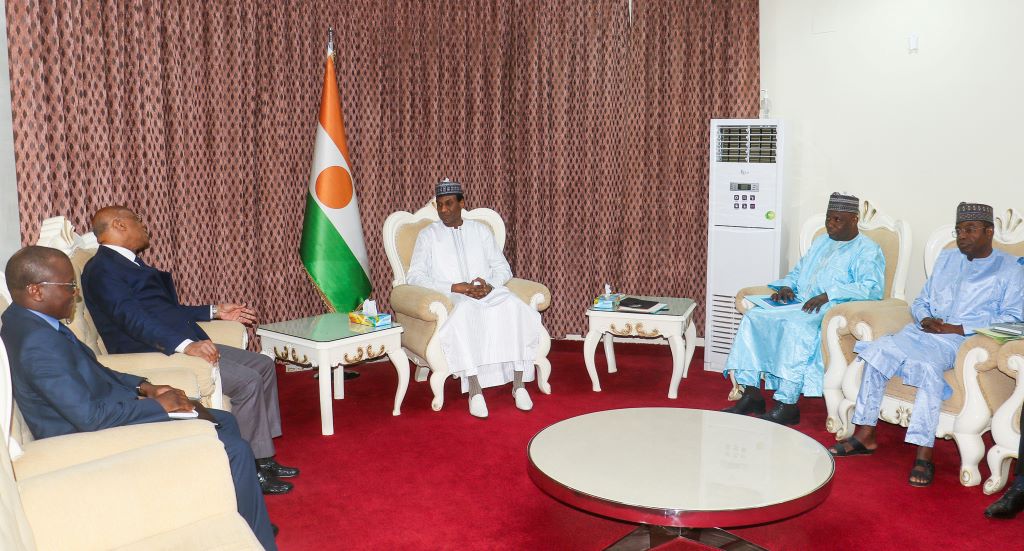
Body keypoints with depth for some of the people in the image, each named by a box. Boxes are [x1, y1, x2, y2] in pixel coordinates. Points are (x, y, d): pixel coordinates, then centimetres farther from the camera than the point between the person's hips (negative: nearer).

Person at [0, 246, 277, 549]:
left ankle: (253, 525, 22)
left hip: (111, 413, 11)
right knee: (235, 451, -14)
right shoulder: (37, 342, -28)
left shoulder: (27, 319, 5)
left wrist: (145, 387, 4)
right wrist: (157, 405, -17)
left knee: (225, 422, 14)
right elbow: (91, 417, -30)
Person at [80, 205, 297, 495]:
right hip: (155, 353, -10)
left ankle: (264, 457, 8)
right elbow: (134, 319, -24)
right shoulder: (101, 269, -10)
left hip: (184, 342, 10)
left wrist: (215, 311, 25)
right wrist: (186, 345, -35)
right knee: (247, 381, -22)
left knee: (263, 366, 5)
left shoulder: (129, 263, 22)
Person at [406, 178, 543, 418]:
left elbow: (503, 268, 15)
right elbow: (414, 276, -2)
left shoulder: (480, 230, 18)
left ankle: (519, 384, -28)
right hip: (450, 298, -3)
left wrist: (489, 285, -10)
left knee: (515, 308, -31)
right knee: (464, 312, -40)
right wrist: (454, 287, -15)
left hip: (489, 292, 3)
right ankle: (474, 389, -38)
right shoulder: (428, 235, 10)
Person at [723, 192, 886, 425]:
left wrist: (828, 295, -25)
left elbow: (873, 288, -15)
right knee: (754, 316, -16)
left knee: (796, 325, -37)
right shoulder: (821, 242, 25)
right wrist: (786, 287, 7)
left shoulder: (867, 251, 1)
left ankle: (787, 404, -33)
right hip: (801, 305, 8)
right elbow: (797, 271, 32)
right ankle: (751, 394, -16)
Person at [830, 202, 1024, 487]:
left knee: (929, 365, -36)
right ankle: (865, 435, -16)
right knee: (877, 351, -20)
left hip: (966, 339, -6)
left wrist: (955, 328, -15)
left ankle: (924, 455, -35)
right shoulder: (946, 258, 23)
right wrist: (925, 319, -2)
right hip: (924, 331, 6)